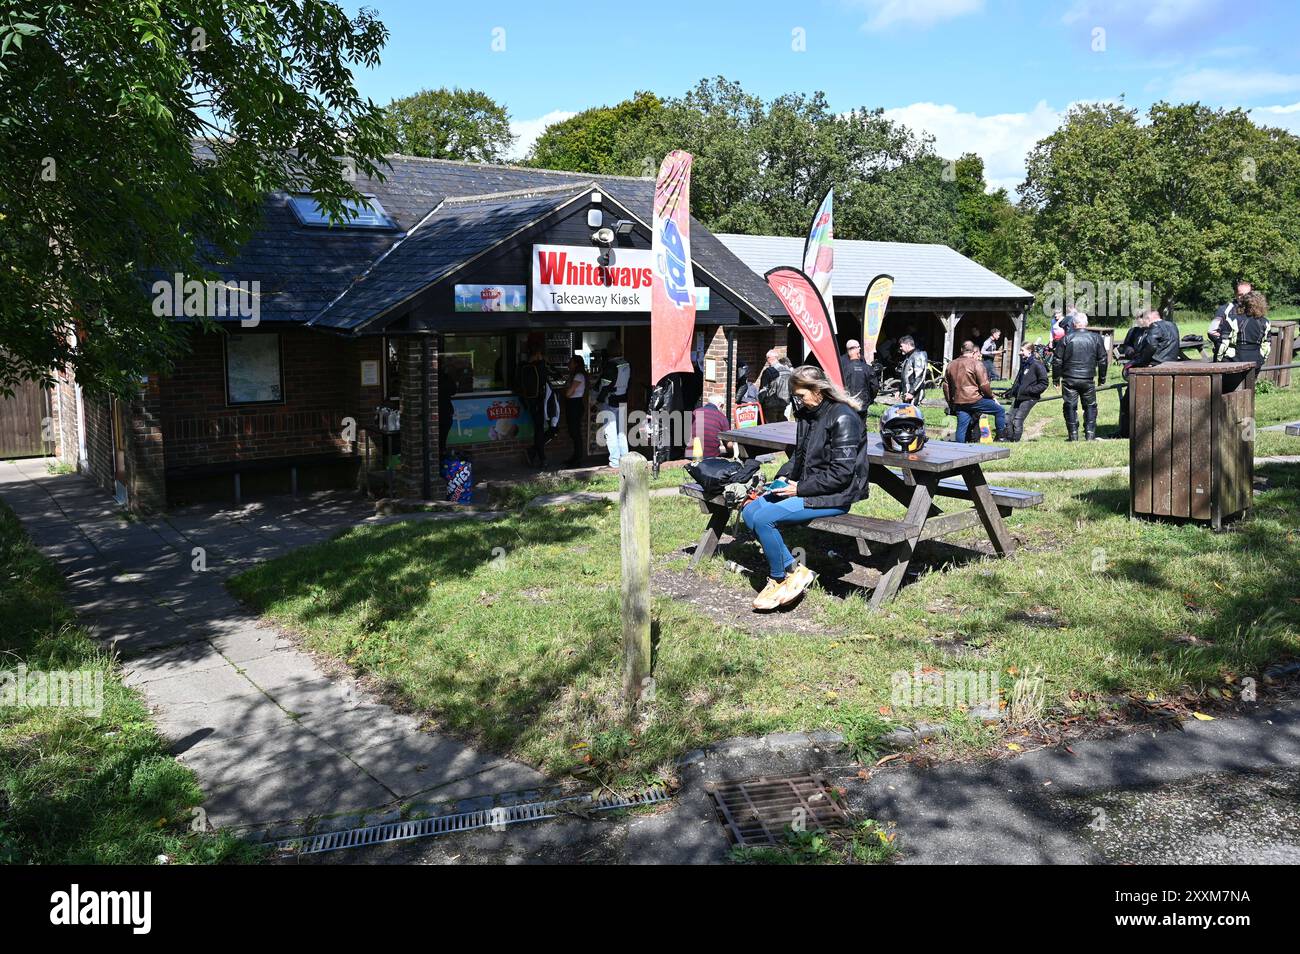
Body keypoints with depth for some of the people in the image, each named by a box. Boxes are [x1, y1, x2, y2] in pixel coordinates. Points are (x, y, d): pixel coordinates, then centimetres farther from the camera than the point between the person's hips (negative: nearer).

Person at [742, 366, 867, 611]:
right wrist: (783, 476, 6)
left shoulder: (843, 418, -16)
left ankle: (779, 579, -3)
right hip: (805, 487, 10)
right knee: (749, 512, -3)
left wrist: (800, 489, -18)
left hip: (834, 497, -10)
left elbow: (841, 473, -20)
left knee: (764, 518, -22)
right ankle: (793, 569, -4)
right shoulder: (807, 415, 11)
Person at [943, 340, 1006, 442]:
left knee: (961, 428, 8)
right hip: (974, 400, -6)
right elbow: (984, 385, -10)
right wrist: (991, 396, 7)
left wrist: (951, 404, 24)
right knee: (1000, 411, 9)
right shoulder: (976, 364, -5)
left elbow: (946, 386, 18)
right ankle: (1000, 436, 12)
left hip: (958, 402, 6)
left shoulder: (951, 364, 14)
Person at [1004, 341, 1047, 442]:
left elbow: (1044, 384, -12)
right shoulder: (1024, 364, 16)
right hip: (1018, 397, 8)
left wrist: (1029, 390, -18)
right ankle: (1008, 440, 9)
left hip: (1029, 398, -8)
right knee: (1009, 420, 3)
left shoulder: (1037, 365, -11)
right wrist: (1011, 391, 19)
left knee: (1017, 421, -13)